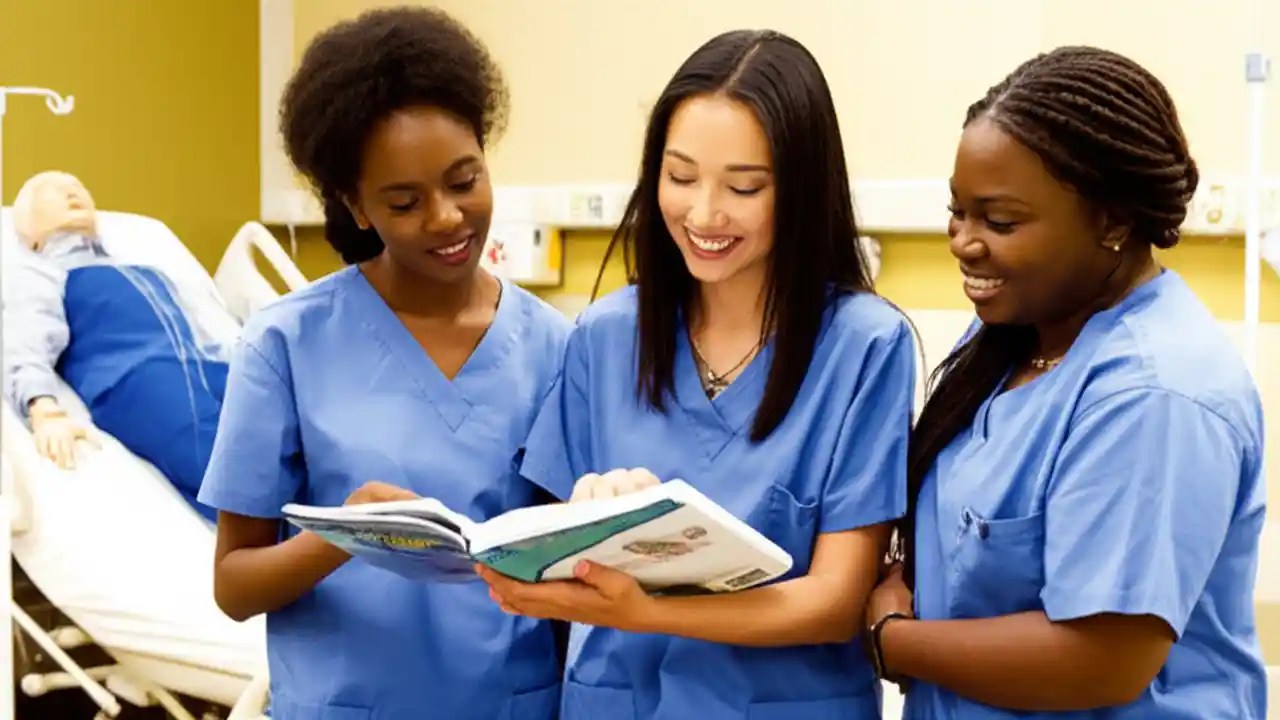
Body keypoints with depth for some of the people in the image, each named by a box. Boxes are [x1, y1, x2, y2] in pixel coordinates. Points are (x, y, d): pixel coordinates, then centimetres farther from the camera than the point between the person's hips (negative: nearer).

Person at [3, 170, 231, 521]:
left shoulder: (154, 273, 40)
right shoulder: (34, 274, 24)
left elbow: (223, 339, 28)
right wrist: (46, 411, -20)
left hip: (218, 374, 5)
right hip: (138, 383, -5)